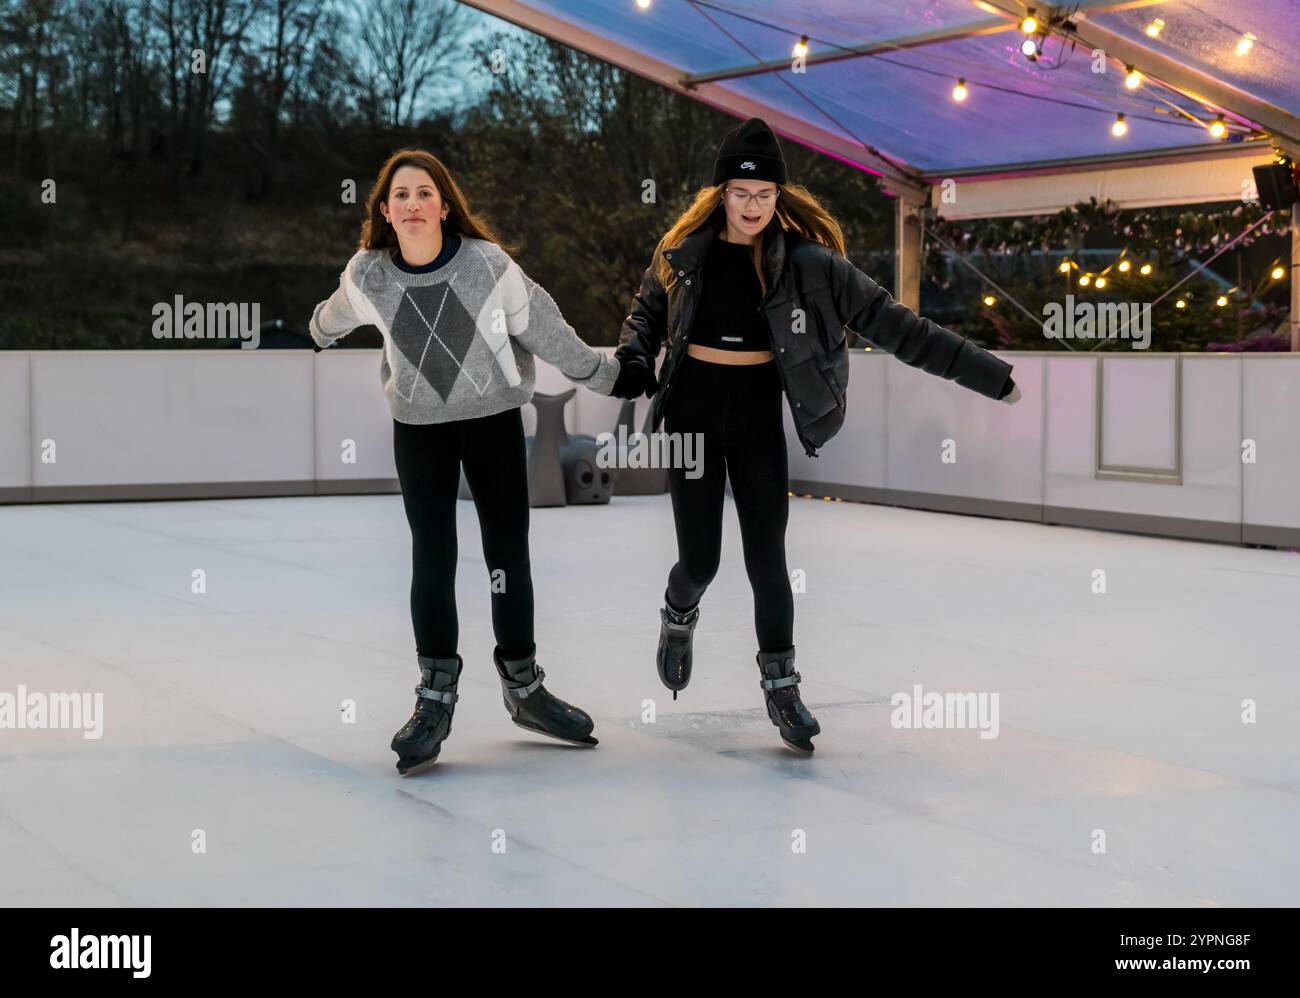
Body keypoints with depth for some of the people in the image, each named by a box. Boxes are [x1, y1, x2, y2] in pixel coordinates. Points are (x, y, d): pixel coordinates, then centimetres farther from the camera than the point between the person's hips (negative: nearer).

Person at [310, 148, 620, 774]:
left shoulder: (488, 264, -17)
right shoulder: (368, 277, -12)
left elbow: (546, 332, -6)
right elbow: (334, 318, 13)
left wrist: (605, 375, 2)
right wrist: (323, 329, 33)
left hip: (494, 421, -1)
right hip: (419, 429, 1)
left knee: (509, 556, 4)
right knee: (432, 559, -1)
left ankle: (523, 687, 19)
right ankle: (435, 699, 8)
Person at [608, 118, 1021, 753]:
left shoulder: (806, 261, -8)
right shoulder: (684, 251, -4)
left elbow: (889, 322, -9)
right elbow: (647, 309, 15)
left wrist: (988, 374, -11)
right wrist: (633, 360, -6)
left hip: (758, 415, 0)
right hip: (693, 410, 0)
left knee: (767, 558, -1)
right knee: (699, 558, 2)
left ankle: (781, 685, 17)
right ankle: (679, 618, 38)